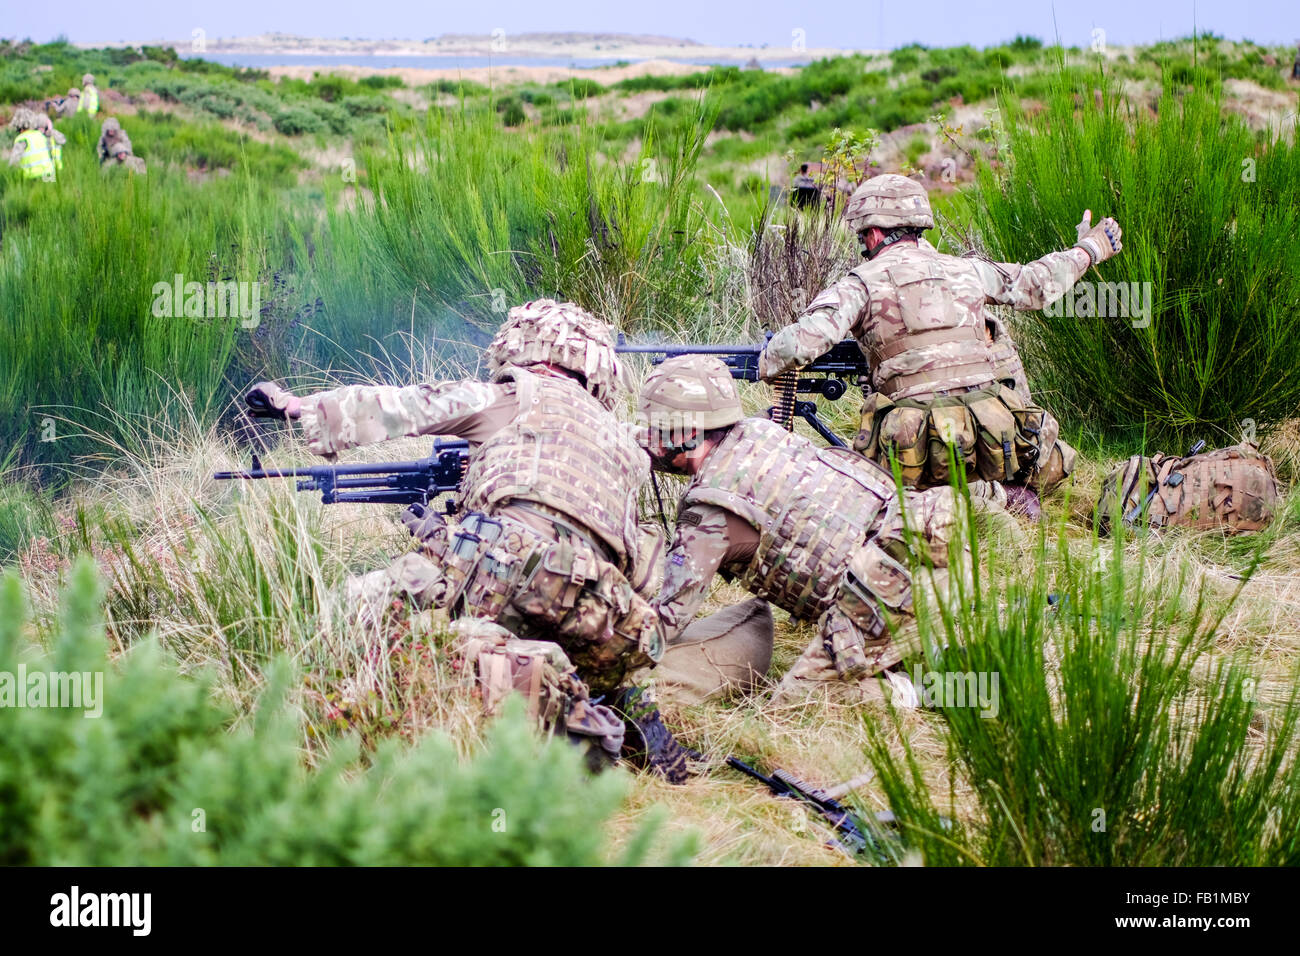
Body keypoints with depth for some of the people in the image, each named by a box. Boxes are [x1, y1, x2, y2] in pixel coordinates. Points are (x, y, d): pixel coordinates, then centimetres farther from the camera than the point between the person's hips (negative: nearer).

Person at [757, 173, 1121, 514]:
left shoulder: (862, 283, 1)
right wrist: (1088, 249, 47)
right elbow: (1035, 283, 29)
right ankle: (1015, 492, -2)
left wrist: (766, 364, 10)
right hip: (992, 438, 3)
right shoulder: (965, 270, 14)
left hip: (918, 444, -3)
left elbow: (804, 340, -12)